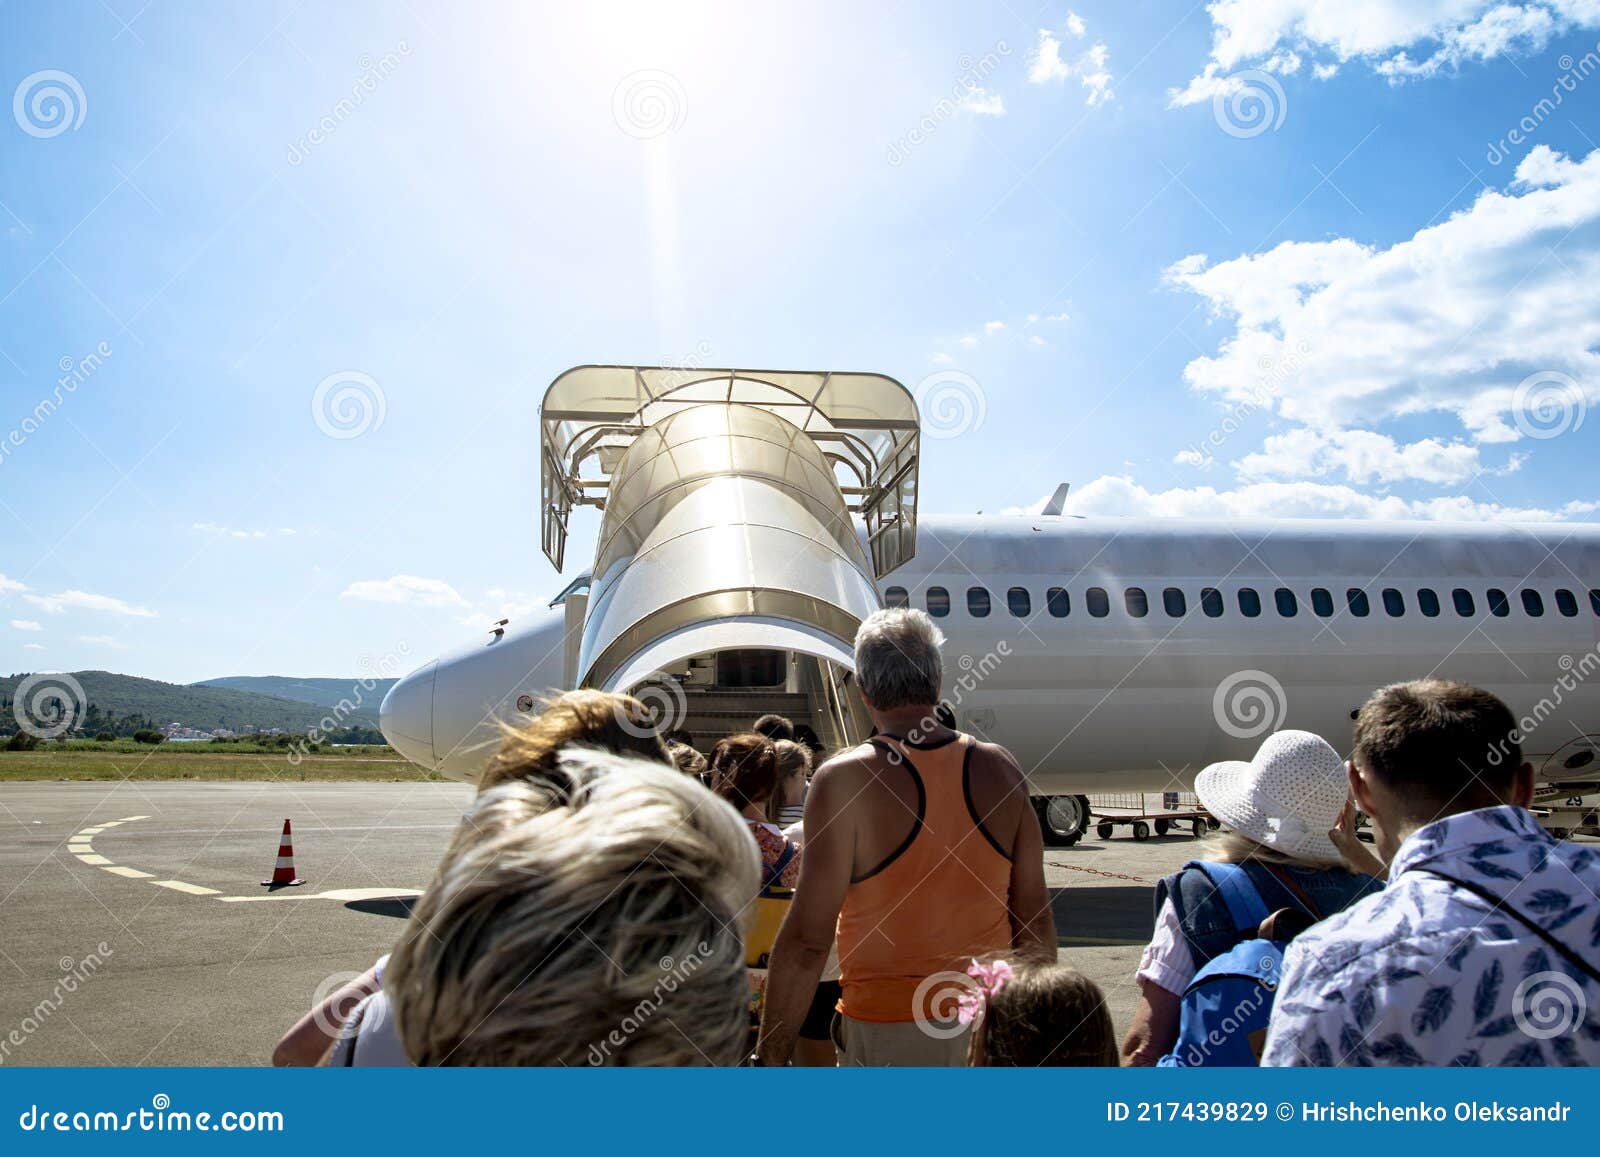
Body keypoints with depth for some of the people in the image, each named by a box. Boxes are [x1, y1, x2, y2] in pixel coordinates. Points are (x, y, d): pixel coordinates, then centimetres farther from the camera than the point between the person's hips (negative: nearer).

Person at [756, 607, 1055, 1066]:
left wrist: (770, 1056, -7)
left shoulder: (845, 781, -16)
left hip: (889, 1031, -4)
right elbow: (1035, 916, 3)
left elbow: (807, 941, -16)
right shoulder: (1001, 770, -3)